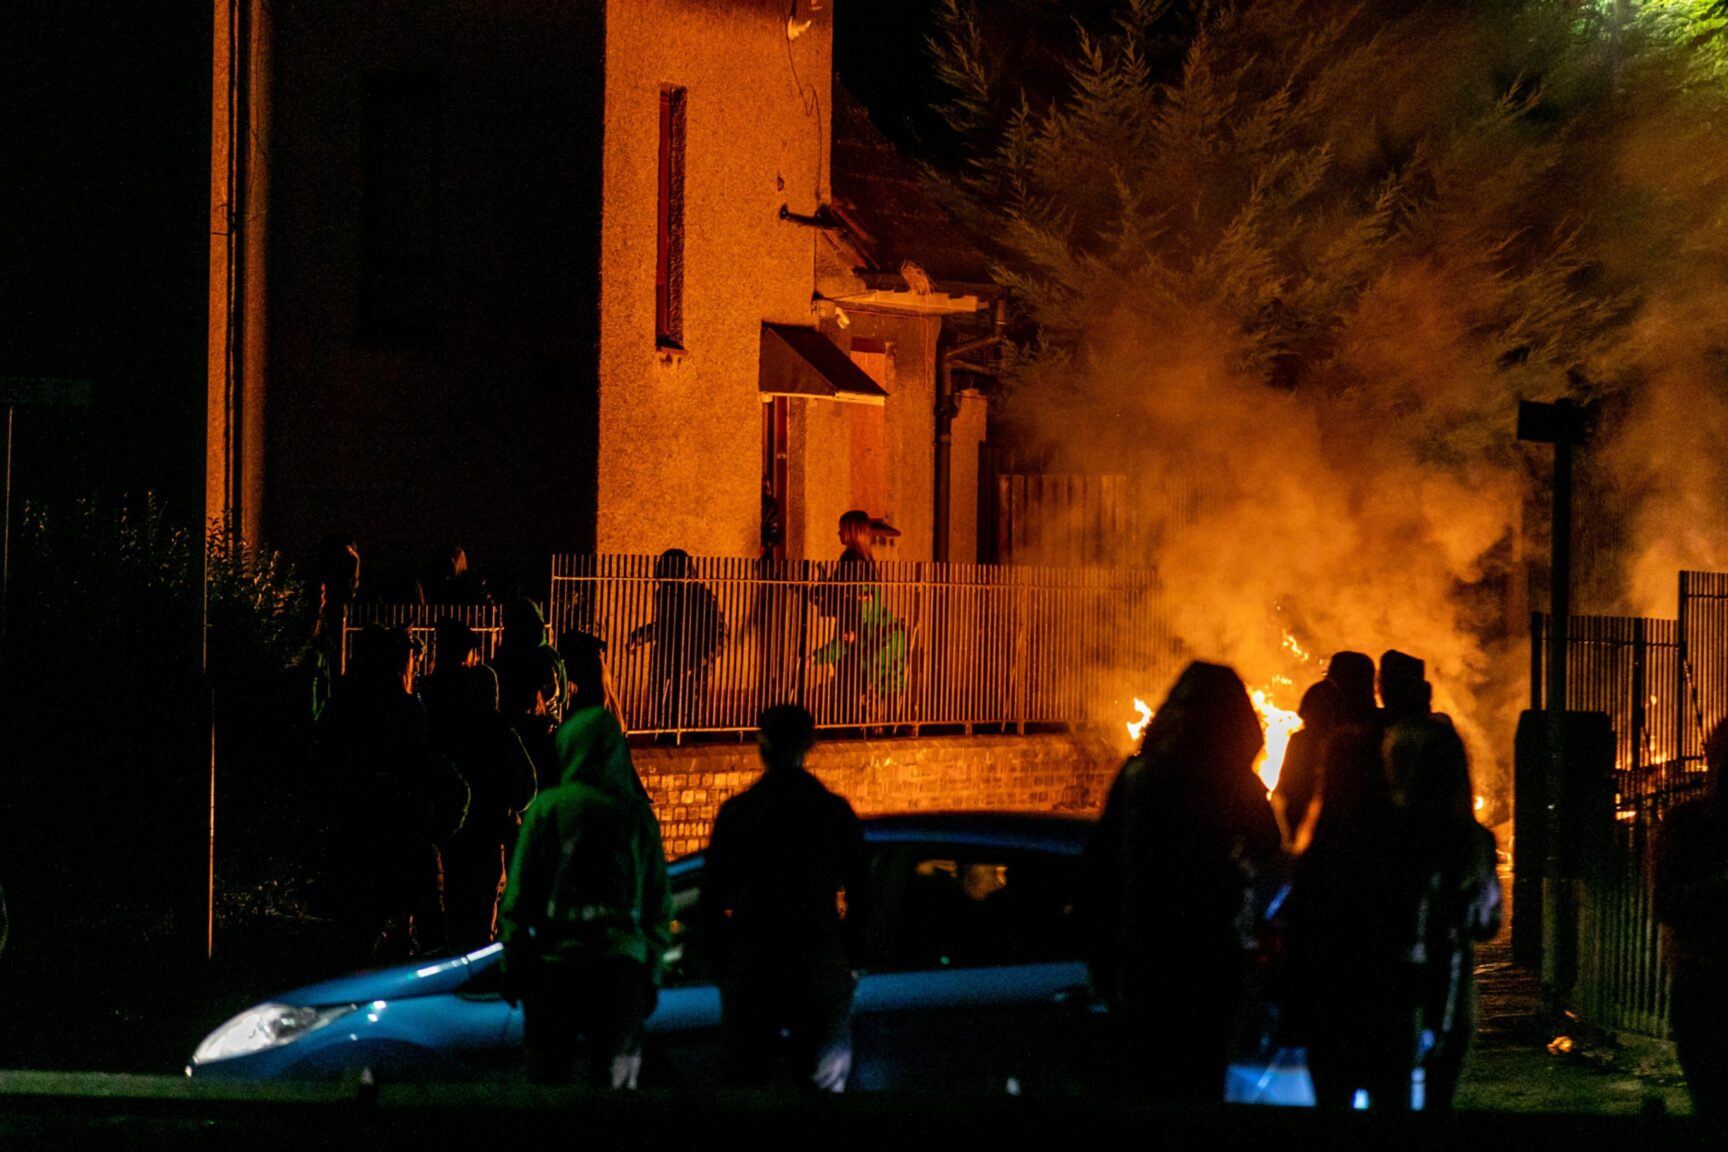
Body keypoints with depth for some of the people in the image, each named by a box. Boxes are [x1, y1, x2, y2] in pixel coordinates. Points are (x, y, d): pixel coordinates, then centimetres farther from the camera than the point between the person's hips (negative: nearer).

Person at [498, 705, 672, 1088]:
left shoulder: (550, 807, -4)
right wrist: (652, 972, 13)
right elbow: (659, 903, 6)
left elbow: (519, 897, -4)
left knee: (548, 1075, 6)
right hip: (621, 966, 2)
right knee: (615, 1083, 4)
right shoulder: (638, 814, 4)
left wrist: (513, 965, 4)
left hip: (556, 960, -2)